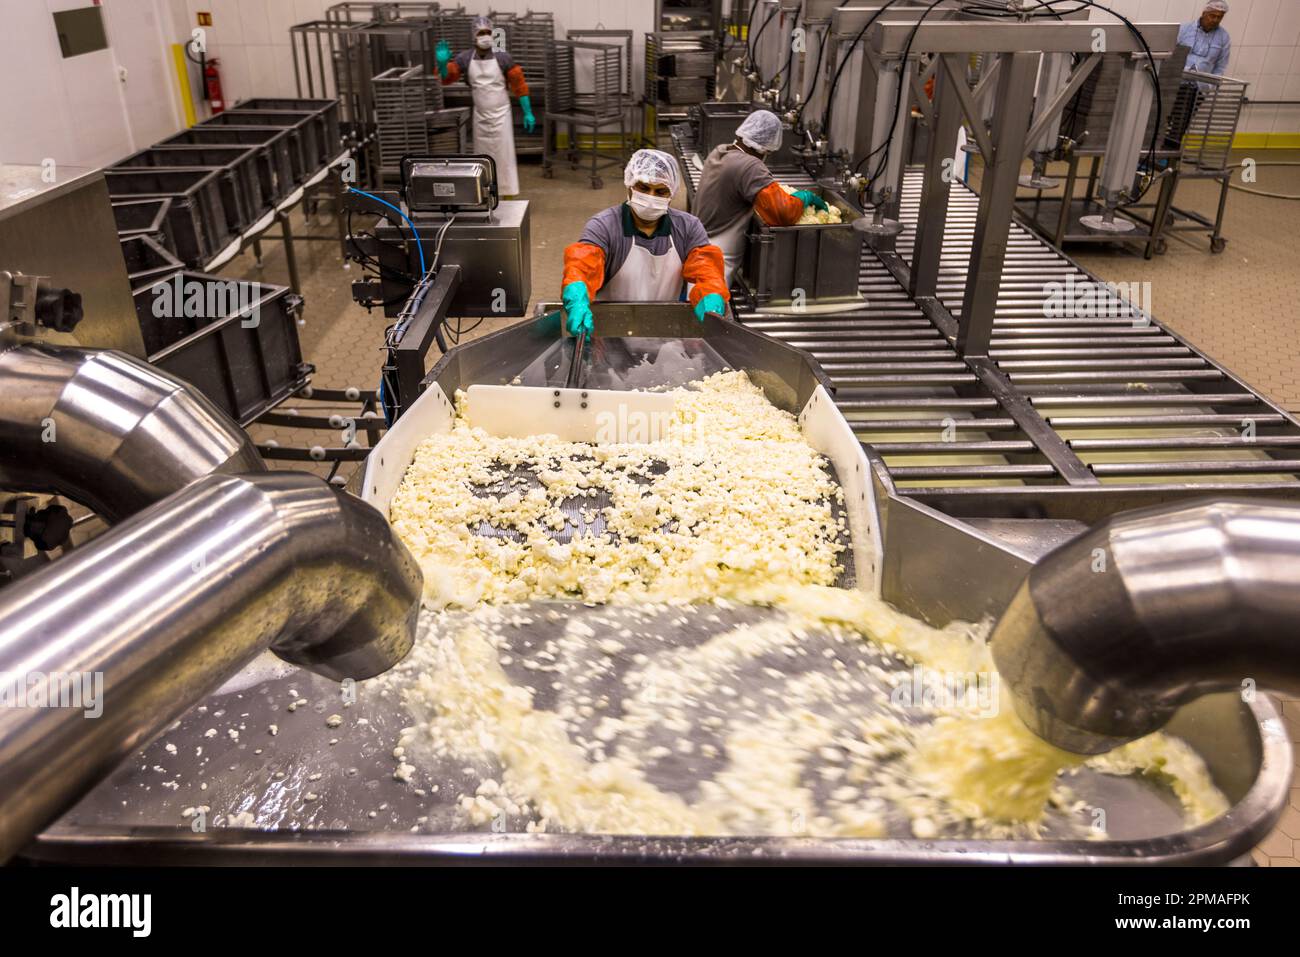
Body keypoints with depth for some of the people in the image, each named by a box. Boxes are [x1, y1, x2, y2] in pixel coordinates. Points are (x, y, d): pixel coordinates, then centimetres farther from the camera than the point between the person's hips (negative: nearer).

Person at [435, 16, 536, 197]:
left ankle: (509, 197, 5)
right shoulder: (465, 58, -3)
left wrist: (528, 113, -8)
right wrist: (442, 62, -26)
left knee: (505, 157, -1)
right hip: (480, 116, 3)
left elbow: (519, 85, -5)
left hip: (501, 115, -3)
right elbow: (446, 79, -5)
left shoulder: (502, 58, -9)